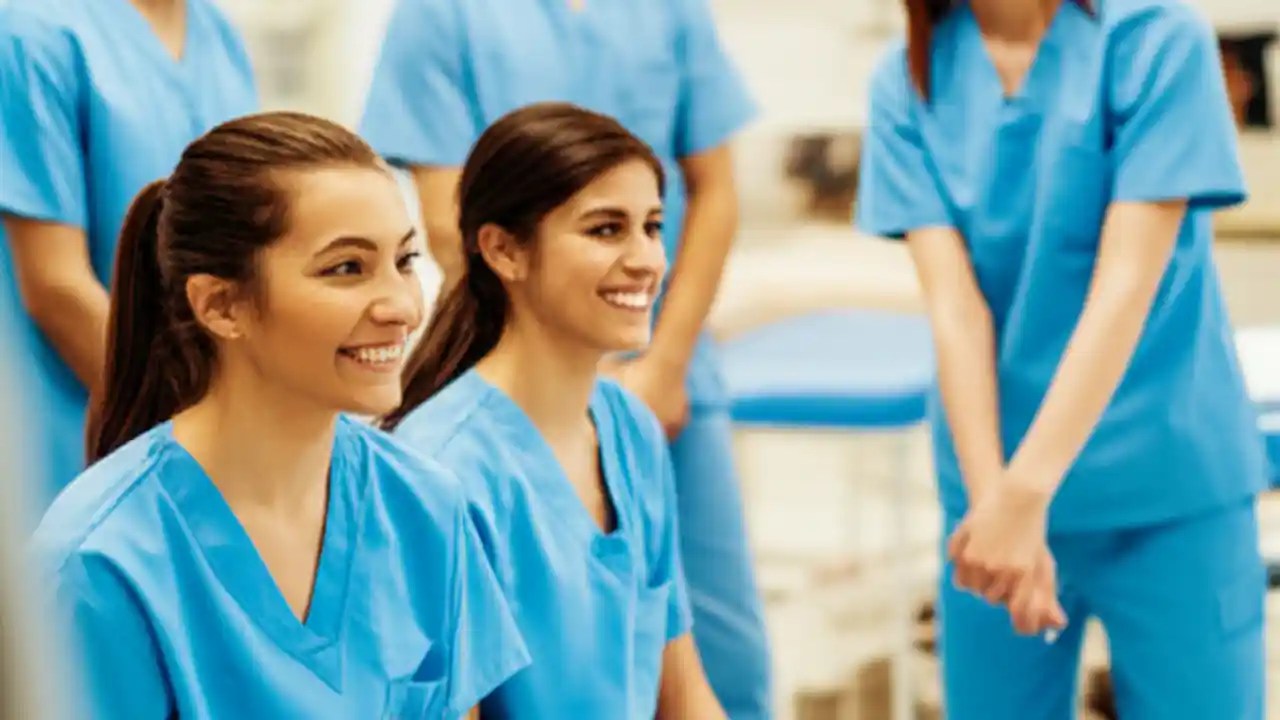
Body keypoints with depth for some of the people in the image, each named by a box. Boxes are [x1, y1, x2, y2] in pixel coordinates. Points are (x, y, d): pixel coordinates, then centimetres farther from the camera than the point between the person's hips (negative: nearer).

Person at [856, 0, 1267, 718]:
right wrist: (991, 494, -21)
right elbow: (954, 302, -9)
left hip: (1172, 491, -2)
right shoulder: (908, 83, -1)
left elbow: (1127, 284, -16)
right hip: (995, 478, 3)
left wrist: (1026, 493, -23)